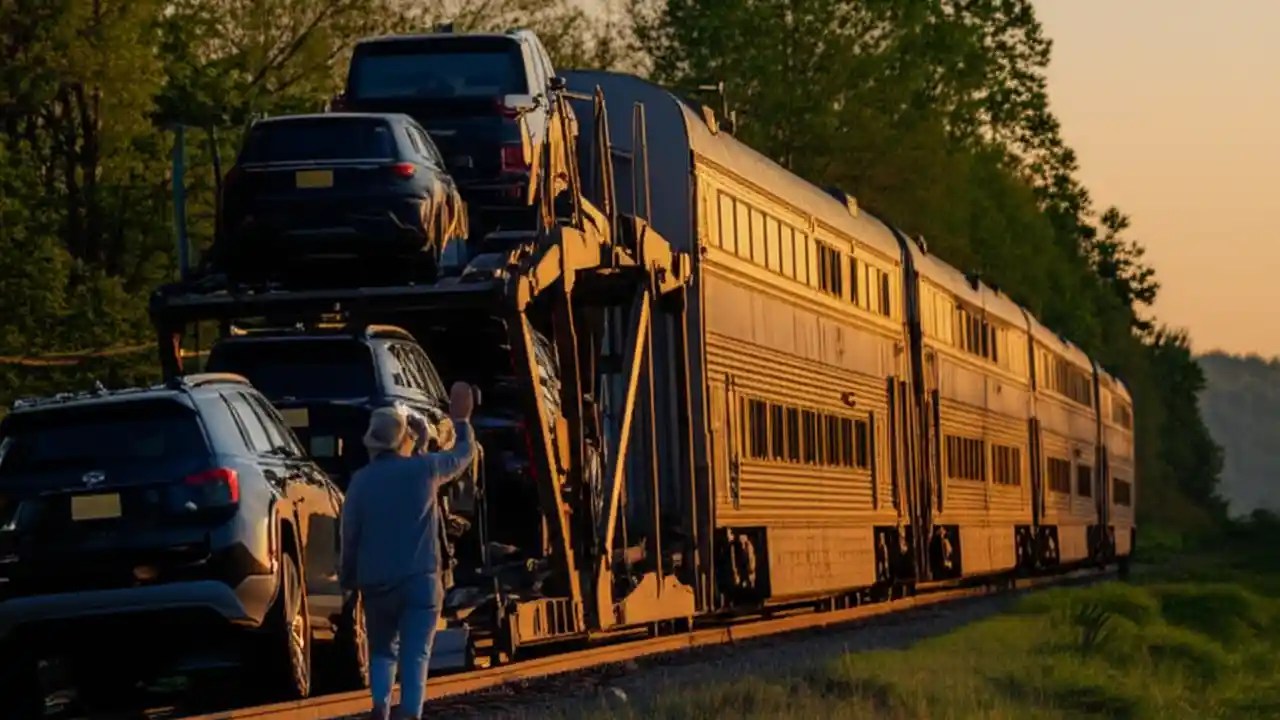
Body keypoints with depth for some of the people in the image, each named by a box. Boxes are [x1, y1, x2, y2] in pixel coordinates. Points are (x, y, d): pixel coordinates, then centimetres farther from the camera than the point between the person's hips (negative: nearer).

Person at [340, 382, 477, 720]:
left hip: (375, 581, 2)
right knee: (415, 654, -3)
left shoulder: (361, 480, 1)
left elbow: (350, 535, 4)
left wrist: (348, 577, 16)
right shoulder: (425, 469, -4)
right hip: (420, 578, -2)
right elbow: (464, 453, 15)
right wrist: (461, 420, 31)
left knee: (382, 649, 17)